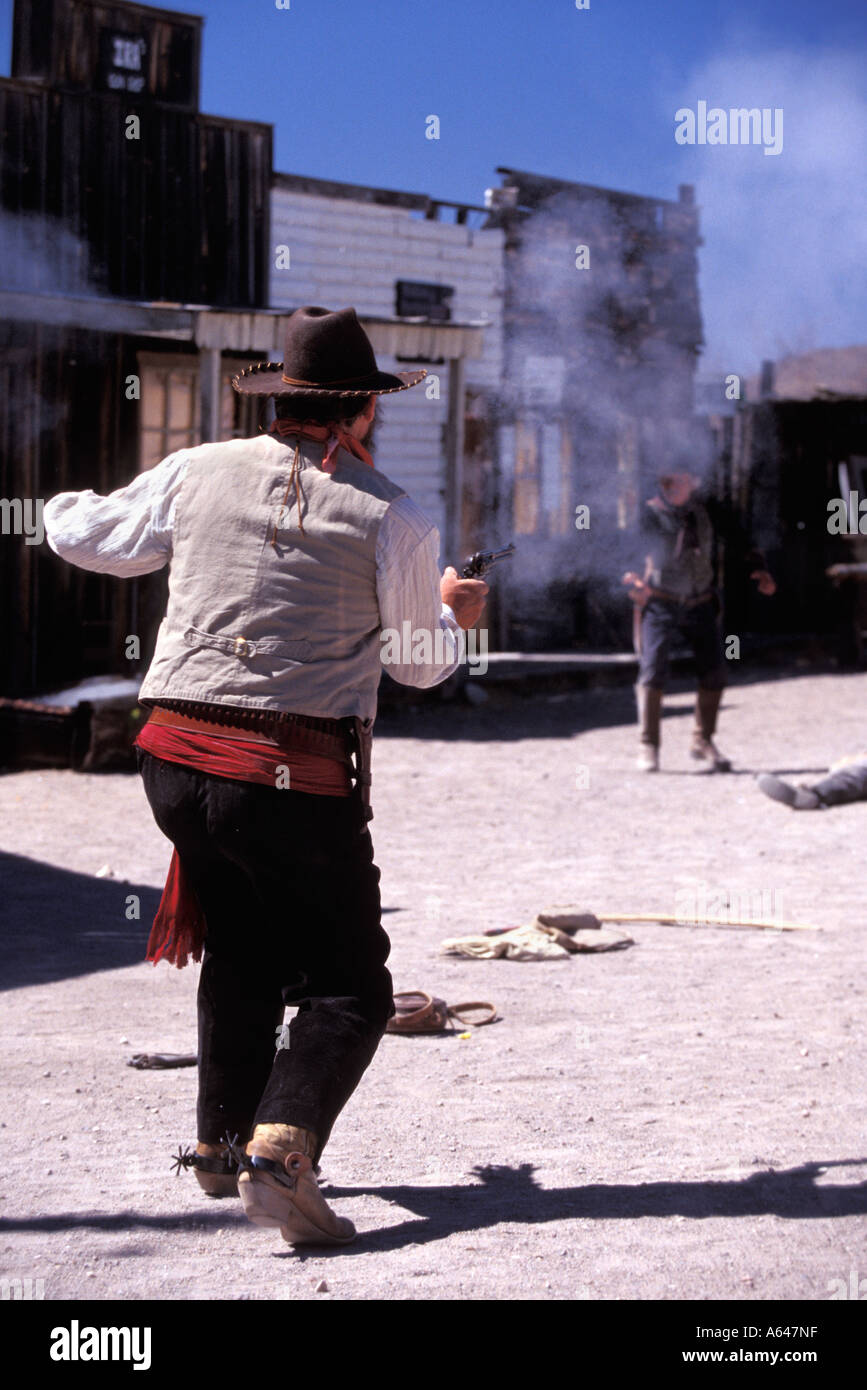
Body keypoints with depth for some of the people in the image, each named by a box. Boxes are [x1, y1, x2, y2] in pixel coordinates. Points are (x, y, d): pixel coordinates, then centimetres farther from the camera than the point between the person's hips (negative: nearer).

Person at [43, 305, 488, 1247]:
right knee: (348, 989, 5)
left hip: (176, 765, 5)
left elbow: (91, 537, 19)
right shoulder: (392, 518, -2)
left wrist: (55, 504, 43)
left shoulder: (196, 473, 5)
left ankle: (222, 1142, 34)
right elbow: (421, 664, 11)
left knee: (242, 955, 26)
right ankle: (281, 1149, -16)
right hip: (302, 782, -5)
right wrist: (452, 615, 34)